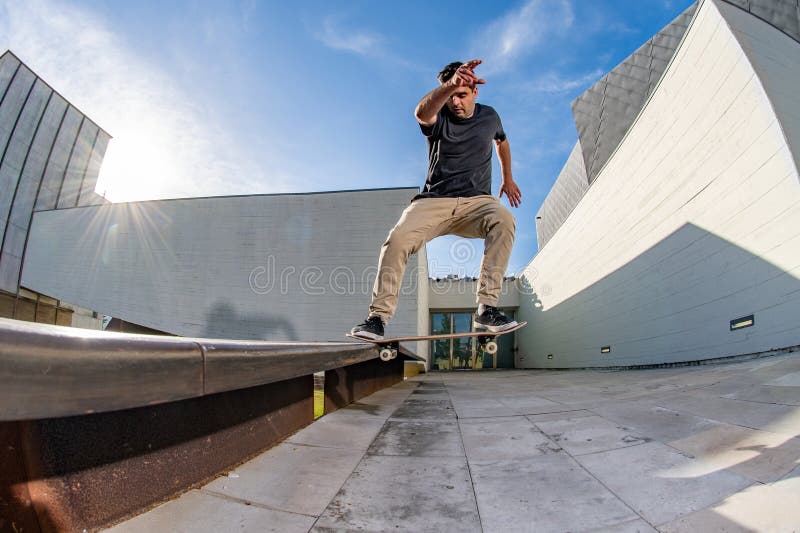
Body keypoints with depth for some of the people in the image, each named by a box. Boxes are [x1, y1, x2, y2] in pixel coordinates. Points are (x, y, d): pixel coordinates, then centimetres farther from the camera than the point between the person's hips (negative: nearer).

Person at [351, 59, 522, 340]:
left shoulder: (489, 117, 11)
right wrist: (451, 84, -47)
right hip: (435, 201, -1)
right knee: (398, 238, -28)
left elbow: (501, 141, 34)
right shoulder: (438, 118, -1)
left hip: (477, 201, 2)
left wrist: (508, 179, 35)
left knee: (504, 219, -33)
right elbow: (421, 112, -28)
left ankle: (487, 308, -31)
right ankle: (379, 315, -18)